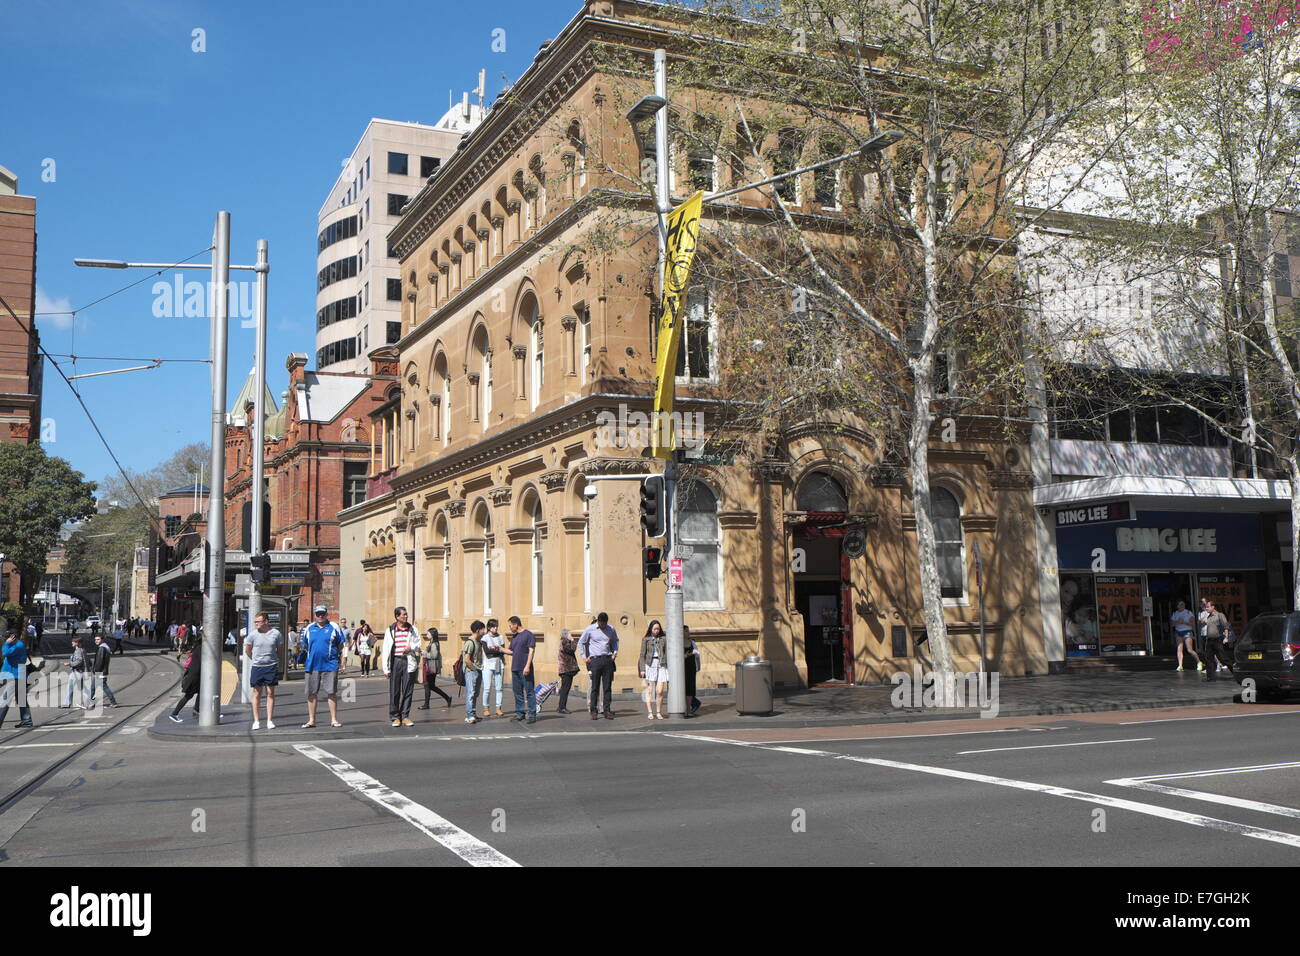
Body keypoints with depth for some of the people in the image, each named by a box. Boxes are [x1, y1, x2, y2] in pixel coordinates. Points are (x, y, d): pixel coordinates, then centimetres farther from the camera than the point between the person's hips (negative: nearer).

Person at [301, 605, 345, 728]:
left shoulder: (333, 627, 3)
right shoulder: (309, 628, 10)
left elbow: (340, 645, 8)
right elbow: (304, 645, 19)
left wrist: (333, 653, 1)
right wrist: (312, 654, 9)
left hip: (330, 665, -3)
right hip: (312, 665, 3)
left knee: (332, 692, -2)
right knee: (311, 693, 6)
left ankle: (334, 719, 5)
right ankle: (311, 720, 15)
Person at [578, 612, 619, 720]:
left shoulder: (611, 630, 8)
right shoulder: (590, 629, -1)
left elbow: (615, 641, 27)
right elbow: (581, 643, 9)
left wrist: (615, 652, 12)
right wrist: (583, 657, 4)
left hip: (607, 660, 3)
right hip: (595, 660, -3)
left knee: (608, 687, 3)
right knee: (595, 687, -3)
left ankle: (607, 711, 6)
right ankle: (594, 711, 1)